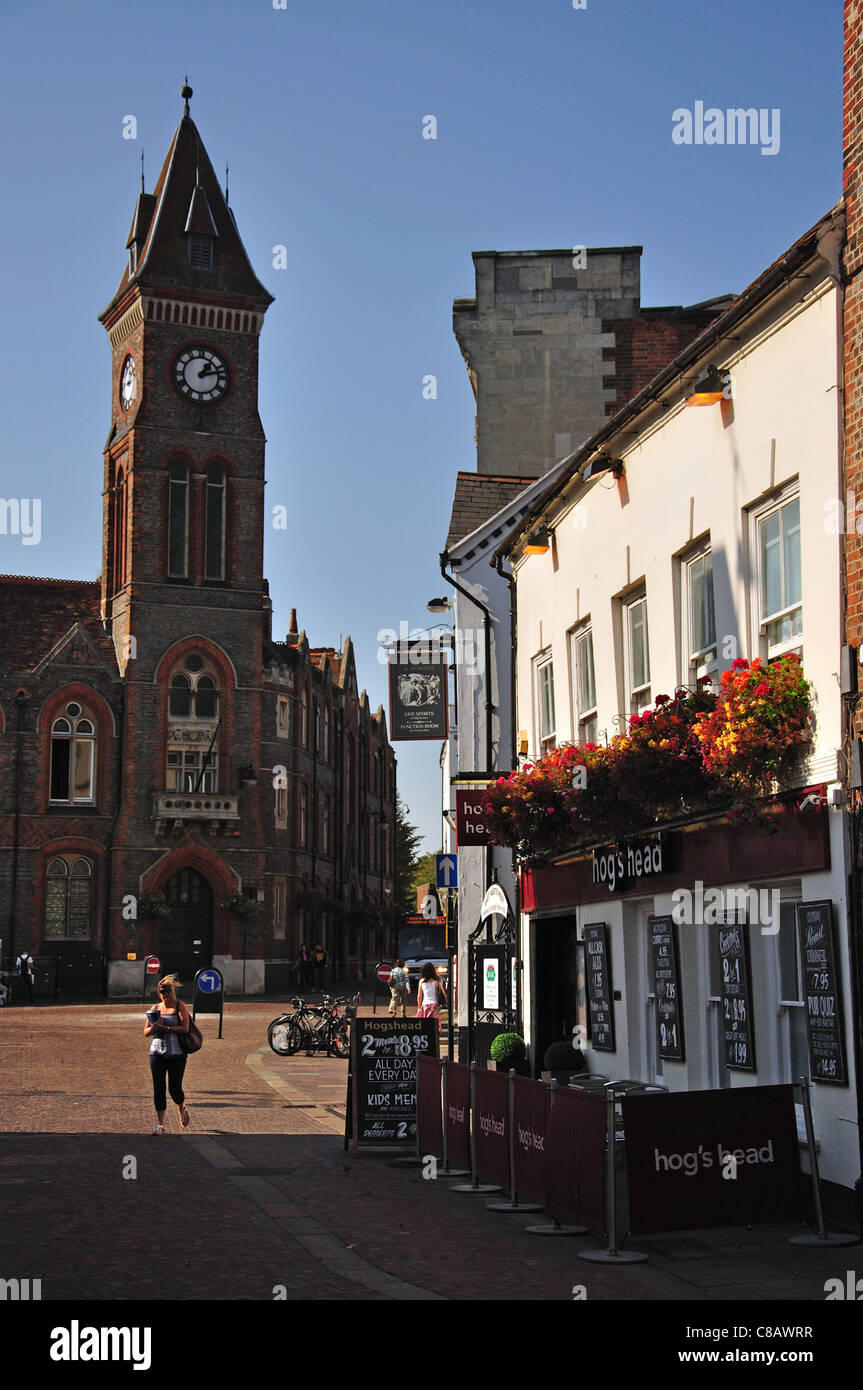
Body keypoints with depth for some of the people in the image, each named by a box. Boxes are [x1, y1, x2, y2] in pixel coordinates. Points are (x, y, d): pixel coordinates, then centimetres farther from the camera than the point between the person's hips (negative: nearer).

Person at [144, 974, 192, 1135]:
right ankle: (160, 1124, 5)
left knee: (175, 1088, -3)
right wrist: (154, 1027, -11)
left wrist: (165, 1028, -17)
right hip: (157, 1053, 3)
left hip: (176, 1054, -3)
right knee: (158, 1088, -1)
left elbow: (185, 1028, -14)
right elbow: (146, 1032, 11)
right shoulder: (155, 1008, 10)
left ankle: (182, 1109, 31)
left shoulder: (180, 1006, -1)